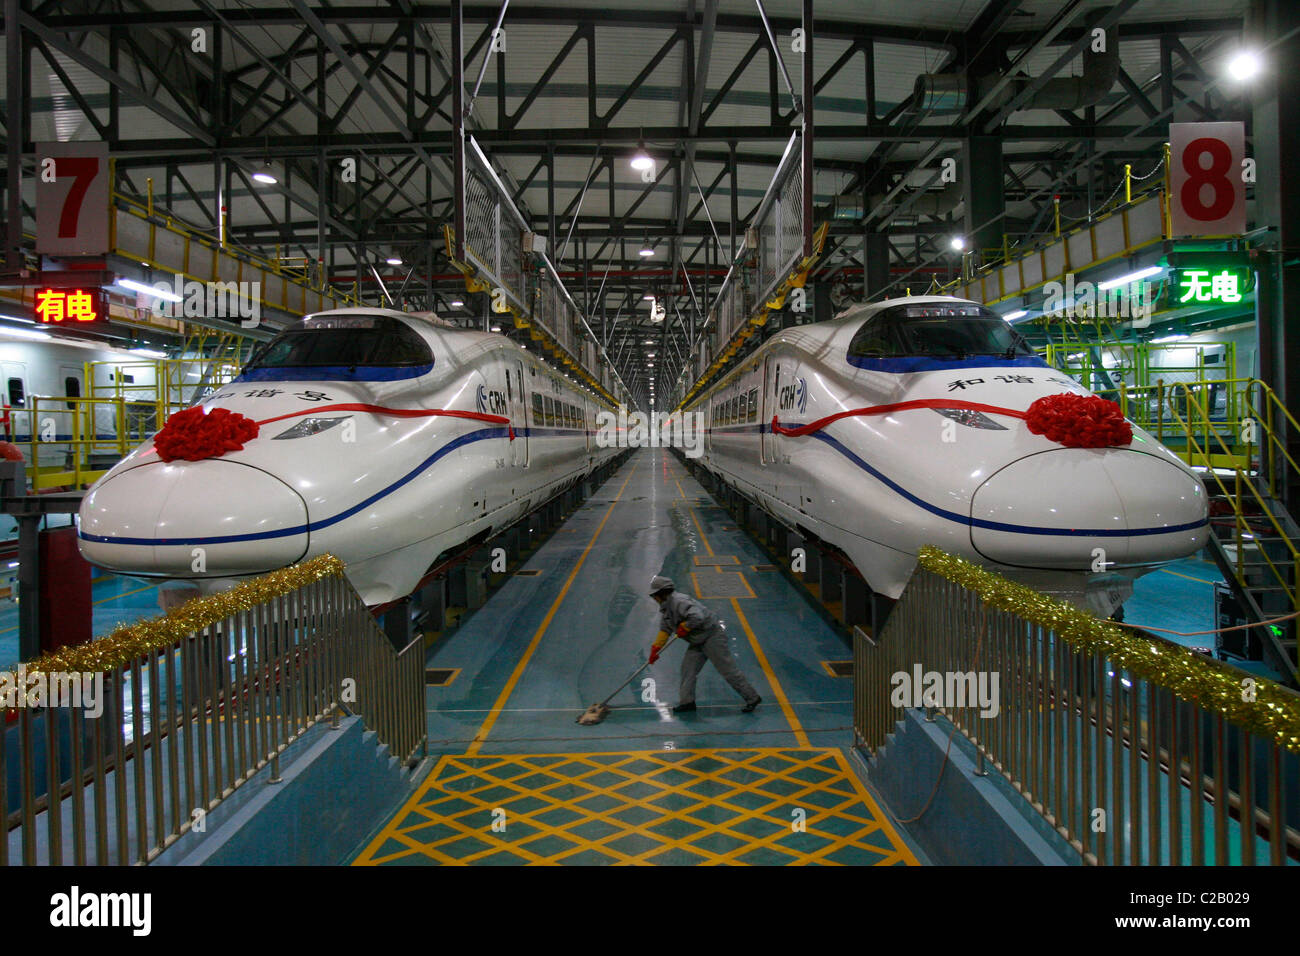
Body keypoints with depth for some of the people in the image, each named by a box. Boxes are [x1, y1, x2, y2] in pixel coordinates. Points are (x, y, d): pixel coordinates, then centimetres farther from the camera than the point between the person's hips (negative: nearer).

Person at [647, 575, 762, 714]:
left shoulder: (679, 602, -23)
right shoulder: (665, 606, 10)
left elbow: (697, 617, -35)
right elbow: (665, 629, 17)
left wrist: (683, 628, -20)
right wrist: (655, 648, 11)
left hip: (713, 636, -10)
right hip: (699, 641, 10)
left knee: (727, 668, -5)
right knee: (688, 667, 6)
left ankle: (752, 698, 3)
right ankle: (687, 701, 14)